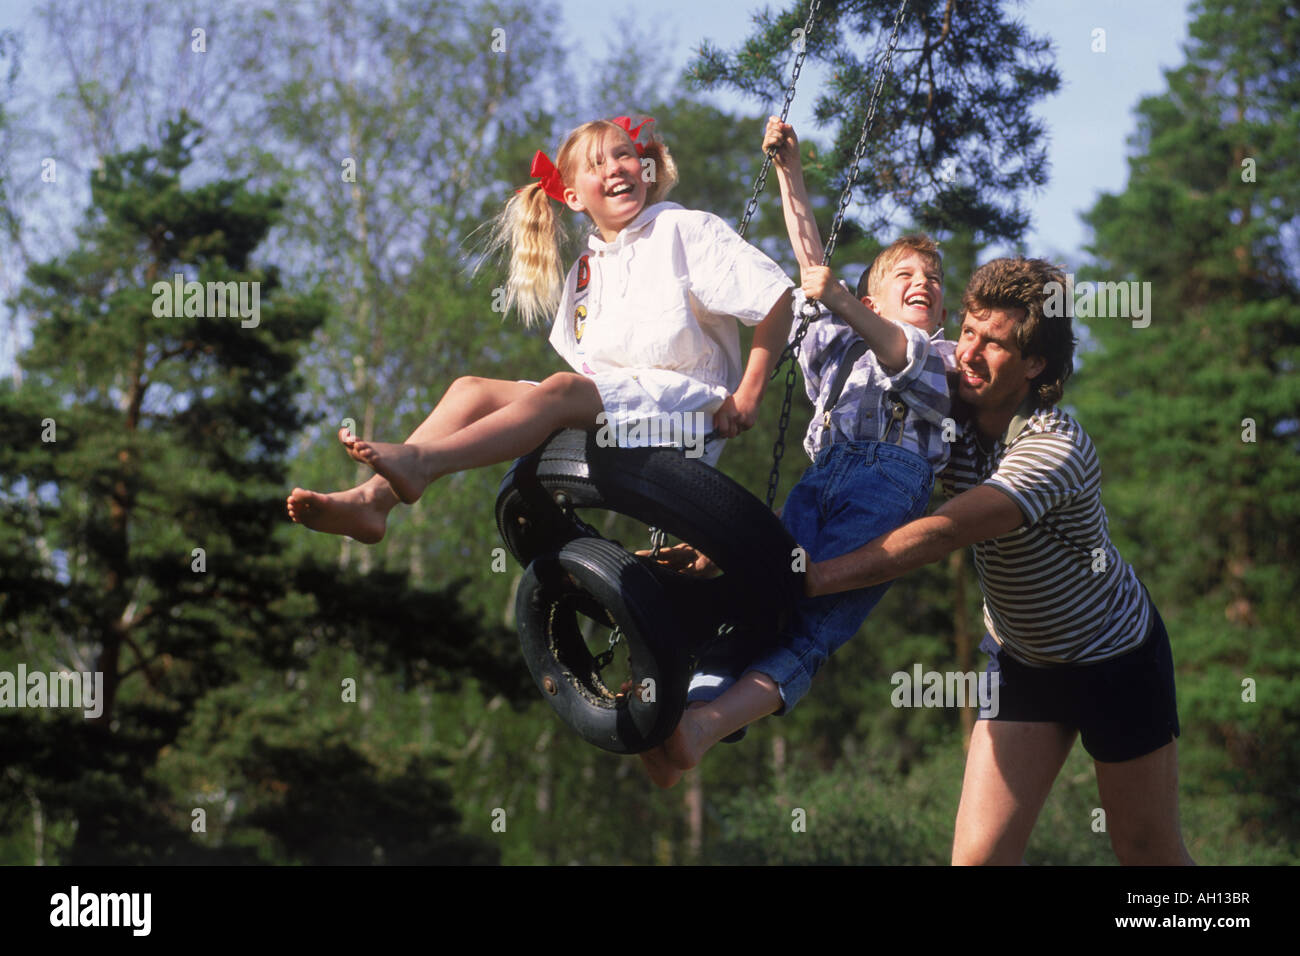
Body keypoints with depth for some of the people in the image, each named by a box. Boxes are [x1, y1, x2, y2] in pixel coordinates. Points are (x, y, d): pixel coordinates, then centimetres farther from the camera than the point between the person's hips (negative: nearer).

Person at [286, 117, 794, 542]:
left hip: (682, 407, -7)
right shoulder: (586, 270, 22)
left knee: (559, 390, -34)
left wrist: (747, 396, -11)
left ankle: (421, 463, -50)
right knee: (471, 389, -12)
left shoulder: (686, 230, 1)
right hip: (603, 403, 7)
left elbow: (776, 297, -6)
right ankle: (373, 498, -31)